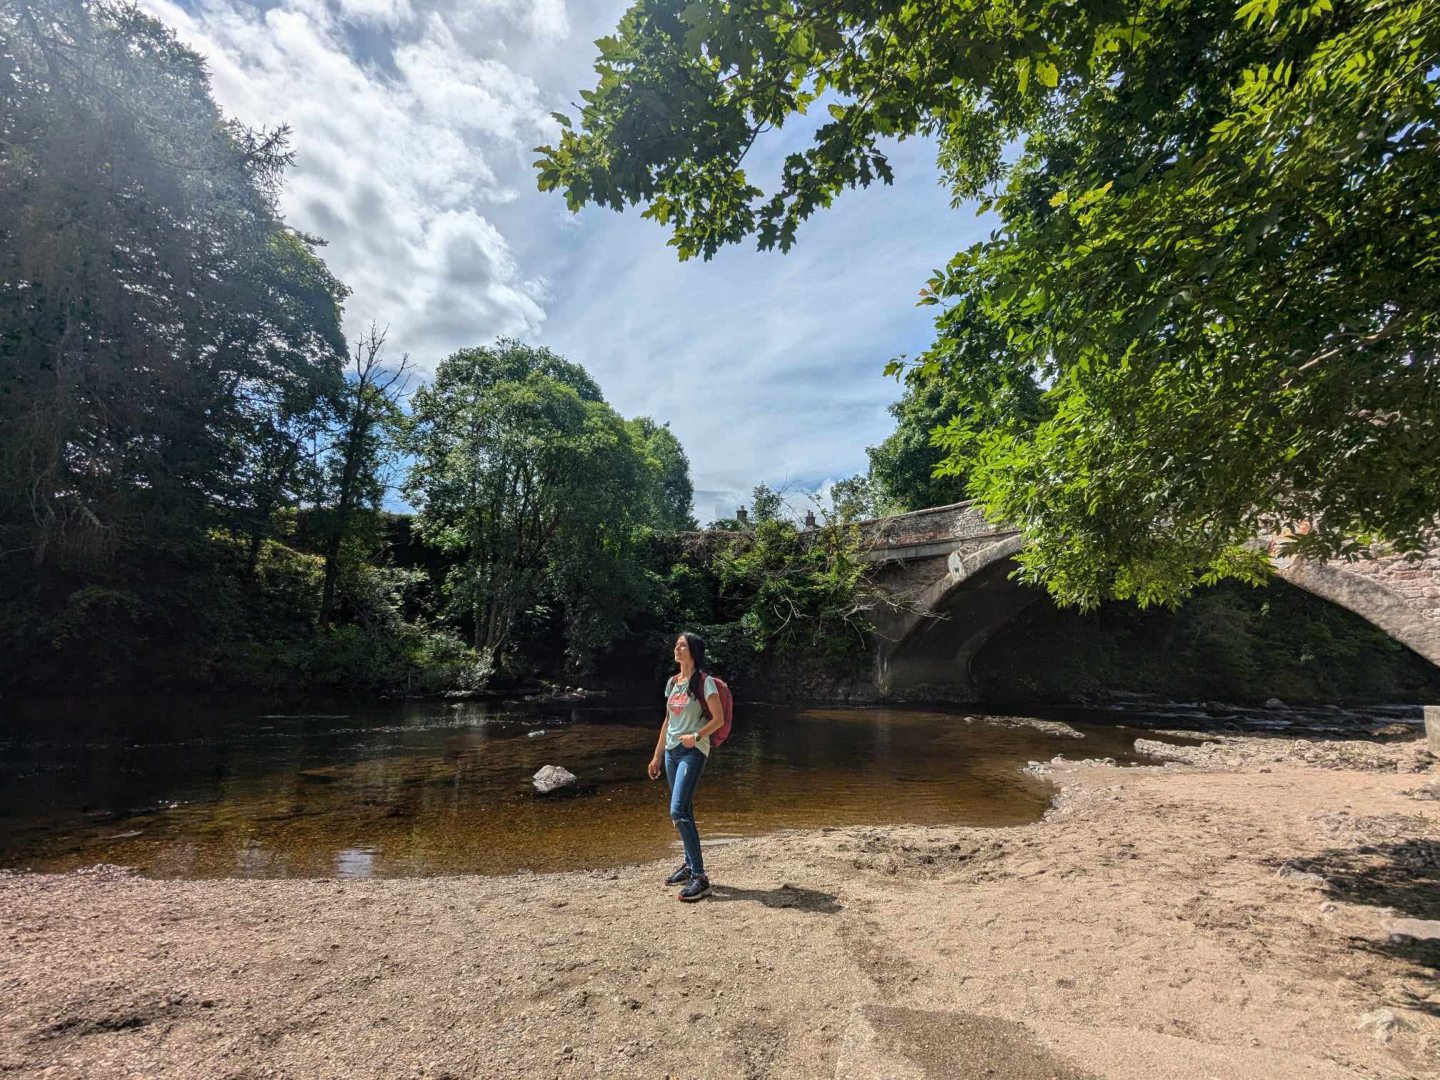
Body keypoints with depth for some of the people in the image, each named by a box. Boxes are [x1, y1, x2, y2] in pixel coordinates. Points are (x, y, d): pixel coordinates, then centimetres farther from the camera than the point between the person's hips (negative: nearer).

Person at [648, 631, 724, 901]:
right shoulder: (672, 682, 11)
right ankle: (690, 865, 28)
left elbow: (719, 719, -9)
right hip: (672, 751, 7)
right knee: (682, 812, 13)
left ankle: (700, 877, -9)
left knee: (679, 811, -16)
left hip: (693, 752, -7)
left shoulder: (704, 682, -10)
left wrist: (697, 736, -22)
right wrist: (657, 755, 16)